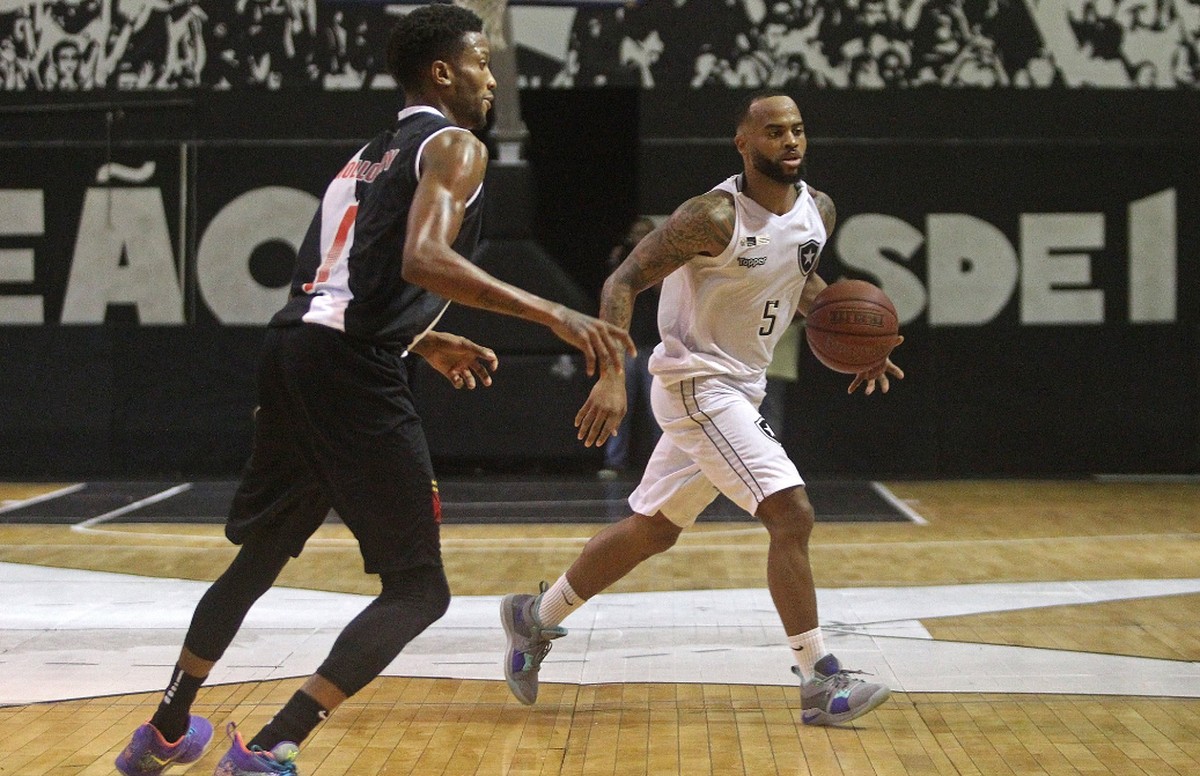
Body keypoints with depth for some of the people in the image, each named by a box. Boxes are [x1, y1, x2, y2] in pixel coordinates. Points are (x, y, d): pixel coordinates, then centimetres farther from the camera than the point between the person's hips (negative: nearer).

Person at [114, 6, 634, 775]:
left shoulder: (370, 157, 26)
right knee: (418, 589, -3)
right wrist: (554, 314, -23)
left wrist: (425, 342, 38)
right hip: (352, 372, -9)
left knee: (261, 556, 27)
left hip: (295, 344, 9)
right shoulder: (454, 146, -1)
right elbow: (423, 259, -20)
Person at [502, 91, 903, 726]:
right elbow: (624, 281, -19)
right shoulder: (716, 216, -21)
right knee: (791, 513, -18)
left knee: (653, 527, 18)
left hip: (738, 388, 9)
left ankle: (535, 618, 33)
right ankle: (820, 682, -13)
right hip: (696, 383, -9)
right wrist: (611, 376, -30)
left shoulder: (818, 210, 2)